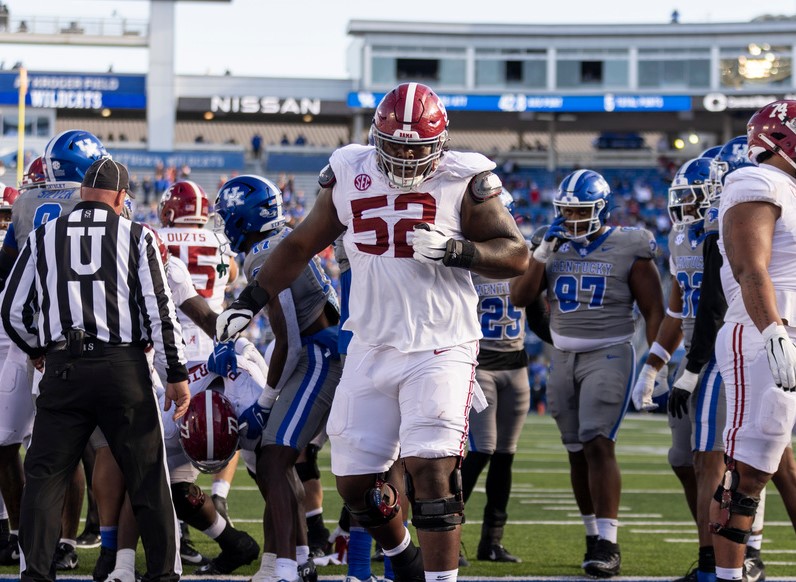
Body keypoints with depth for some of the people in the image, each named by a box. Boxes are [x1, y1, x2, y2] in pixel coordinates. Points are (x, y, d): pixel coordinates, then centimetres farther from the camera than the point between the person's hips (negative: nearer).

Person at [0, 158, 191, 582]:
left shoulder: (45, 237, 8)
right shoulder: (135, 237, 3)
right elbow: (159, 310, -2)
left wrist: (36, 349, 30)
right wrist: (177, 375, 2)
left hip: (65, 368, 1)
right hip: (124, 367, -1)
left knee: (45, 475, 6)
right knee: (147, 478, 7)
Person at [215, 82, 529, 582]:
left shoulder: (463, 181, -5)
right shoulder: (350, 175, 5)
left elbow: (517, 256, -6)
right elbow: (301, 245, 18)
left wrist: (453, 249, -22)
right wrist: (250, 300, 12)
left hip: (440, 349, -4)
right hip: (372, 349, 4)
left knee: (431, 467, -18)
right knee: (355, 480, 6)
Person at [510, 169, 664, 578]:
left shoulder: (630, 250, -5)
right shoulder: (552, 245, 6)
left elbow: (654, 311, -2)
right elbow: (520, 298, 1)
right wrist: (543, 253, -10)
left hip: (608, 356, -5)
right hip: (564, 358, 5)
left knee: (598, 443, -17)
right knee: (577, 451, 8)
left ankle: (607, 543, -20)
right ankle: (594, 535, 19)